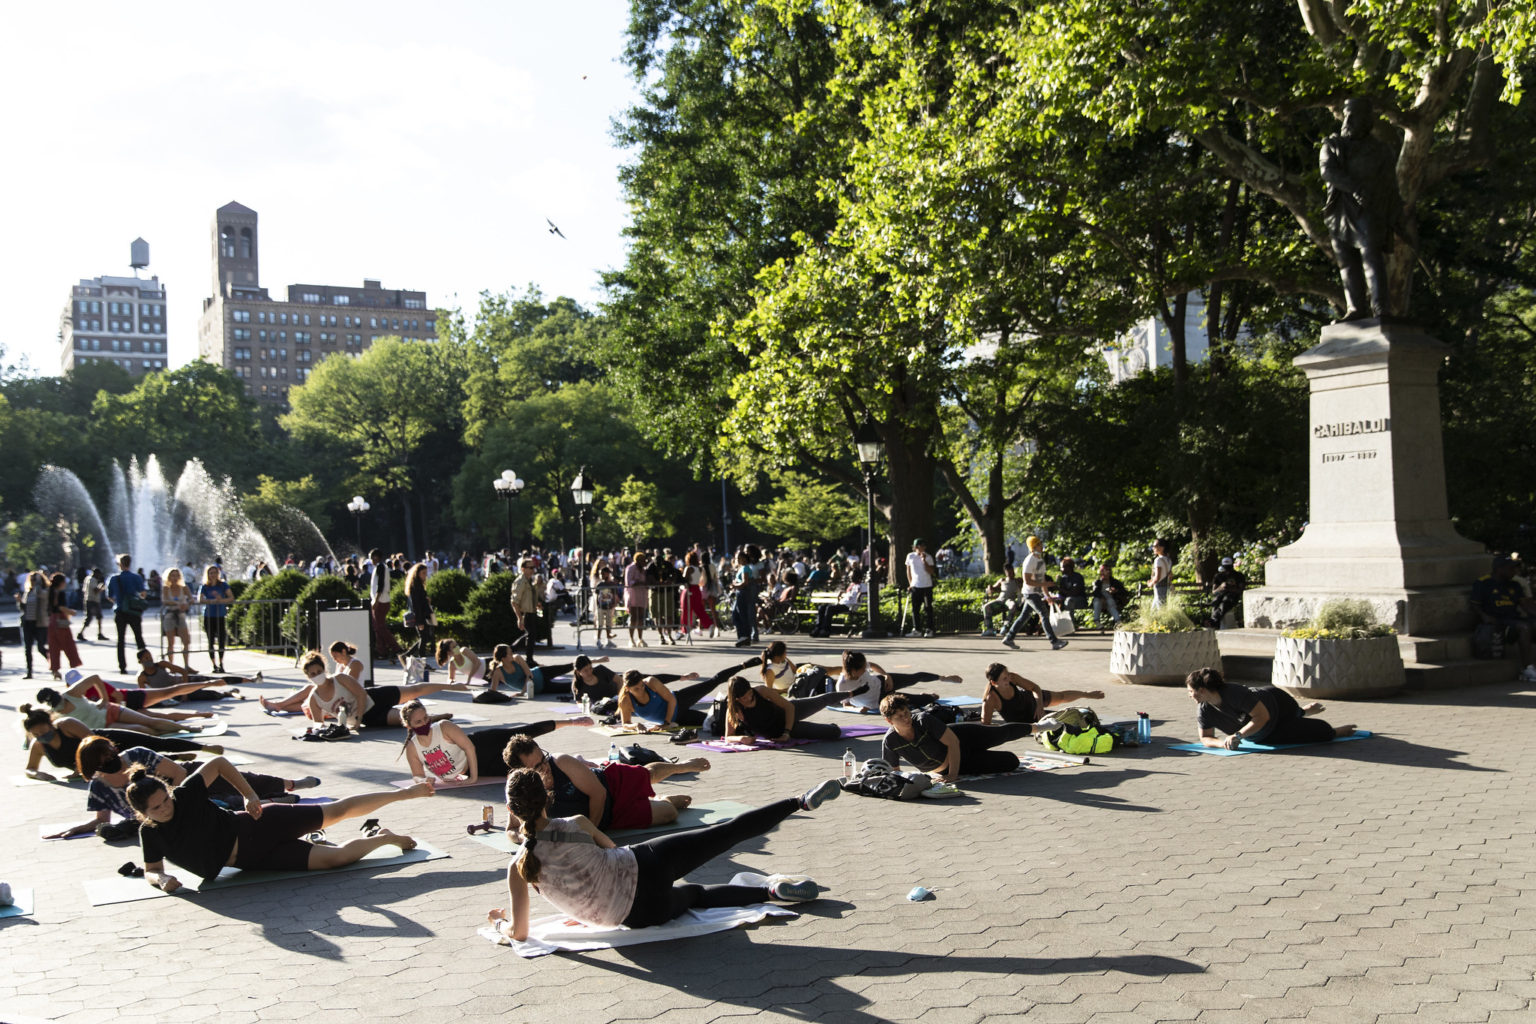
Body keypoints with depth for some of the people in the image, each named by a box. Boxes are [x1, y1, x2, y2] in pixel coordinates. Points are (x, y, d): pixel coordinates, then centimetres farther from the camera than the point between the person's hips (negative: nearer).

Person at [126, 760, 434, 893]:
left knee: (338, 810, -1)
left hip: (258, 829, -3)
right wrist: (162, 879, -18)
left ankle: (406, 793, 20)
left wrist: (250, 795, -12)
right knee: (334, 857, -4)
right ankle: (385, 838, 22)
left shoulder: (186, 795, -17)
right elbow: (151, 870, 6)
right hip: (255, 860, 3)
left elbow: (218, 763, -7)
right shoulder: (150, 834, -7)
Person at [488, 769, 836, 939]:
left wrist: (500, 921, 20)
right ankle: (802, 800, 6)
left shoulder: (519, 867, -9)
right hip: (642, 865, -1)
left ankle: (771, 888, 22)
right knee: (729, 831, 5)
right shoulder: (577, 824, -6)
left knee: (694, 894, 30)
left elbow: (519, 933, -3)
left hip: (638, 915, 1)